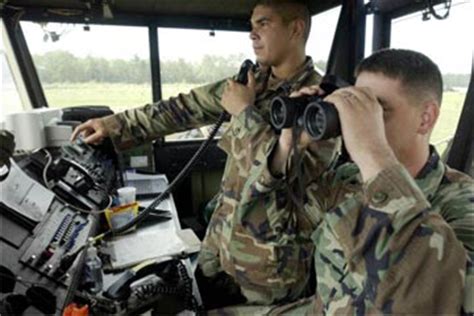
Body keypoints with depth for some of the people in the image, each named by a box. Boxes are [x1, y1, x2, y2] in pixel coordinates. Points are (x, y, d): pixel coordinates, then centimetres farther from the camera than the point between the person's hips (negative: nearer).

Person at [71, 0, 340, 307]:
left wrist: (245, 111, -20)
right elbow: (186, 108, 3)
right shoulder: (251, 80, 3)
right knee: (202, 304, 20)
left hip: (274, 255, -5)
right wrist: (116, 125, 2)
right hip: (224, 235, 5)